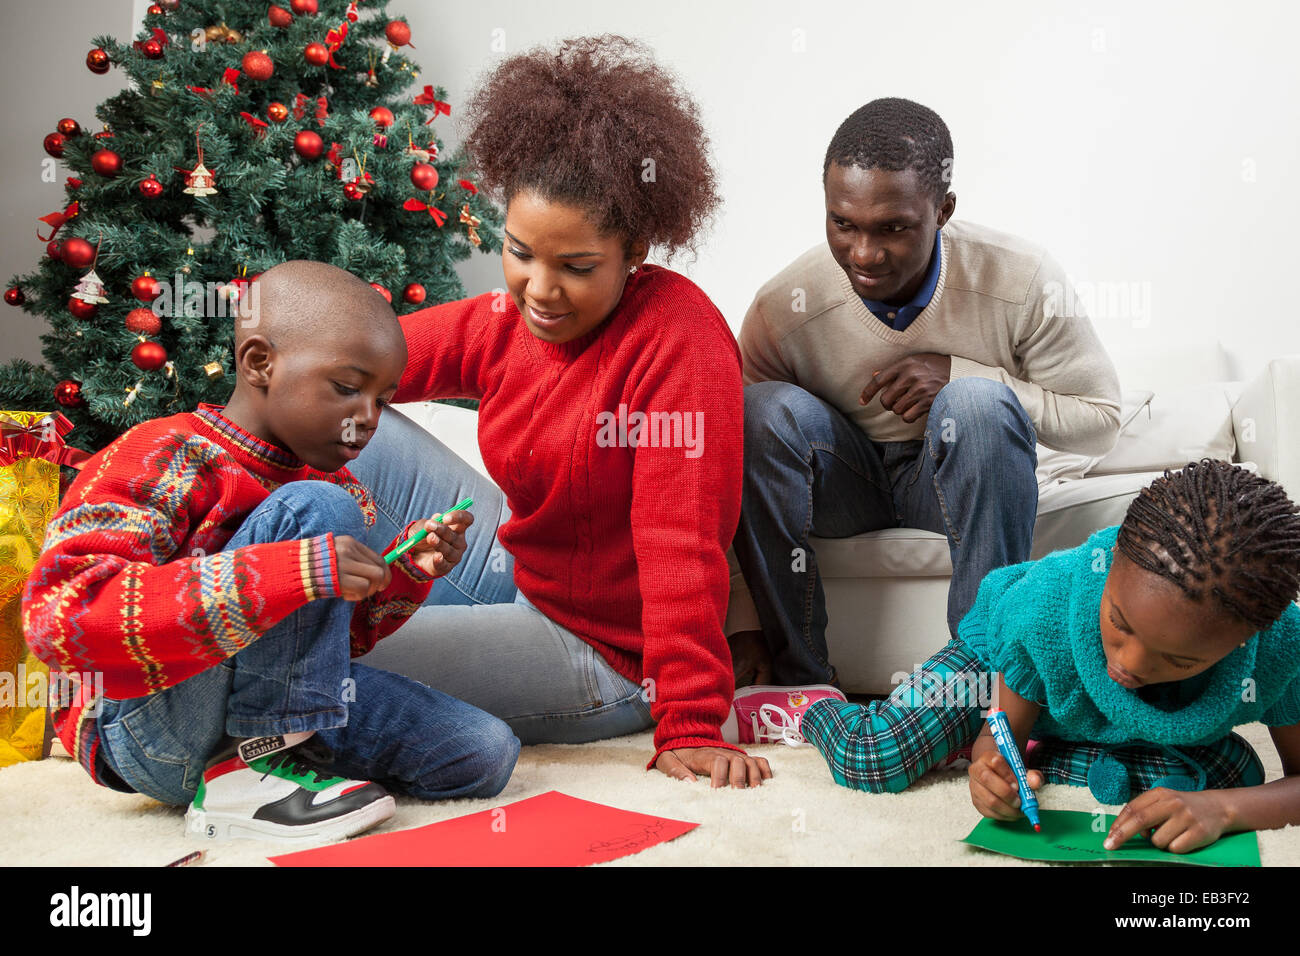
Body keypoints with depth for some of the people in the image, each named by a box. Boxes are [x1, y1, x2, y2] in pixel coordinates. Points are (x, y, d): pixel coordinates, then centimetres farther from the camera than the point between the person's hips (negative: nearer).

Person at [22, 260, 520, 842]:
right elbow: (60, 614, -32)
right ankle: (241, 773, -20)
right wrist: (291, 573, -38)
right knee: (316, 507, -24)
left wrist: (408, 573, -2)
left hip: (277, 705, 8)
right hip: (150, 733, -8)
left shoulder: (335, 482, 11)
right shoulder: (165, 460, -15)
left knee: (485, 755, -3)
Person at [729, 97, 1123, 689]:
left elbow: (1101, 420, -10)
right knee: (765, 408, -30)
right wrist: (744, 623, -24)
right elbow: (734, 471, -15)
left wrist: (959, 375, -25)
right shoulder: (782, 310, -20)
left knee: (979, 402, -33)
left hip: (963, 486, 0)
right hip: (845, 485, 1)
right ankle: (796, 679, -21)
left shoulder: (1023, 284, -20)